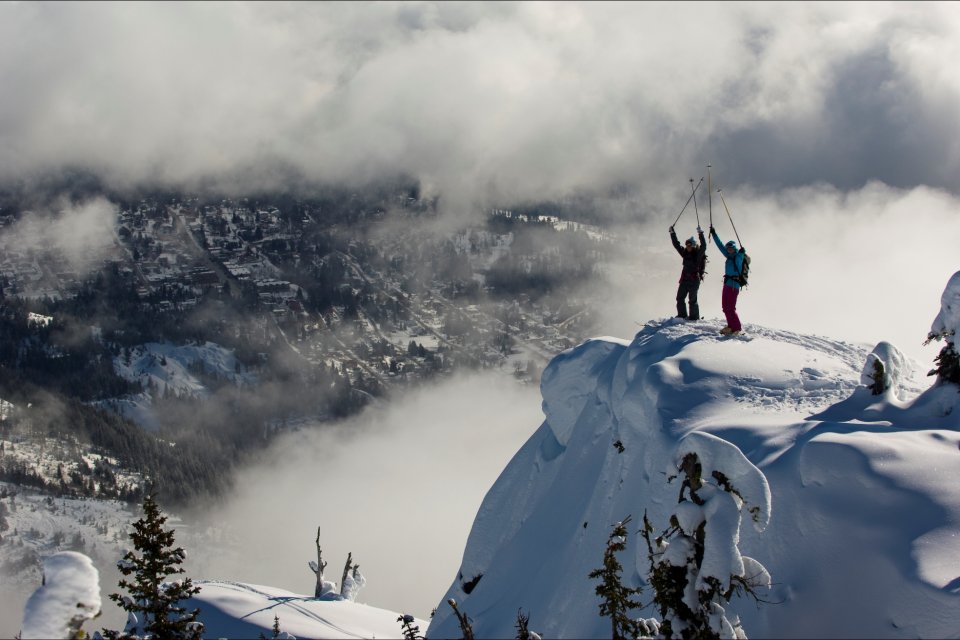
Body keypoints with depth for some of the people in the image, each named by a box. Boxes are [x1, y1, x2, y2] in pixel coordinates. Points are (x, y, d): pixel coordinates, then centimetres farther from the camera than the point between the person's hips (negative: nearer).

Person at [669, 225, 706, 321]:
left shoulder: (698, 254, -6)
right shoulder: (685, 253, 9)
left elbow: (703, 246, -22)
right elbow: (676, 244, 13)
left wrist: (701, 234, -30)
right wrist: (672, 233, 9)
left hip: (694, 280, -6)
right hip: (684, 279, 6)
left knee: (692, 299, -3)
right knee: (680, 298, 5)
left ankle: (694, 316, 7)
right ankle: (682, 315, 14)